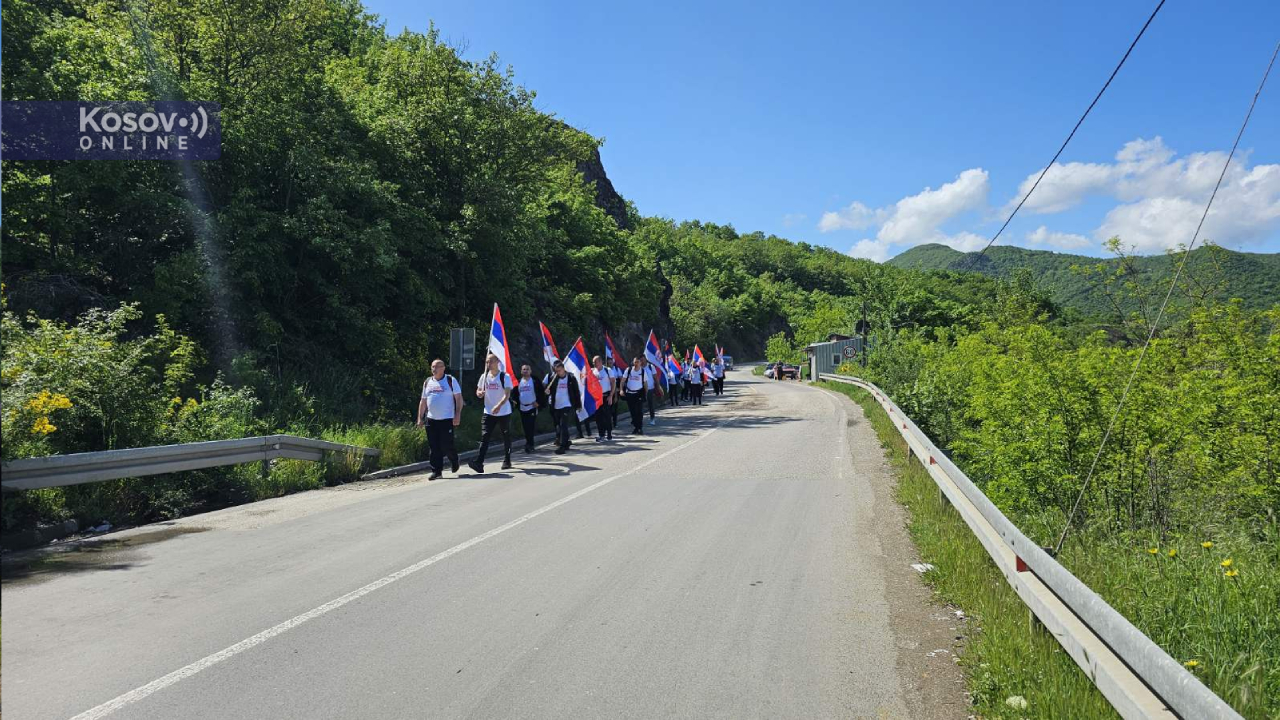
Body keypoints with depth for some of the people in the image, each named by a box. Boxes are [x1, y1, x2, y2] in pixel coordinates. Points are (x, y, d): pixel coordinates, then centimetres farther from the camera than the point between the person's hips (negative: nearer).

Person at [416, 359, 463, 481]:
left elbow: (459, 398, -3)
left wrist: (457, 415, -12)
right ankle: (436, 470, 9)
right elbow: (423, 401, 18)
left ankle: (454, 461, 25)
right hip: (431, 419, 4)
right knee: (434, 447, 2)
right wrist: (420, 418, 12)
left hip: (447, 419, -4)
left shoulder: (451, 380, 0)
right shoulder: (427, 382, 13)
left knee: (446, 445, -5)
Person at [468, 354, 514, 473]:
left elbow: (507, 394, -18)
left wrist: (499, 406, -34)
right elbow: (478, 391, 15)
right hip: (488, 413, 3)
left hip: (504, 412, -3)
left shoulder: (505, 377, -9)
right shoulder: (484, 377, 6)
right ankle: (479, 463, -17)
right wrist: (479, 393, -11)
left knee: (506, 437, 10)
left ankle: (507, 461, 26)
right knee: (484, 437, -9)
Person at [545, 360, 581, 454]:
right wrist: (547, 392, -14)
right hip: (556, 407, 5)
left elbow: (576, 392, 1)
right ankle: (566, 443, 27)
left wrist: (578, 405, 0)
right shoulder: (553, 379, 7)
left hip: (566, 406, -5)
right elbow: (549, 389, 10)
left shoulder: (571, 379, -2)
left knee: (563, 426, -13)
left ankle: (562, 446, -16)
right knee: (558, 426, 12)